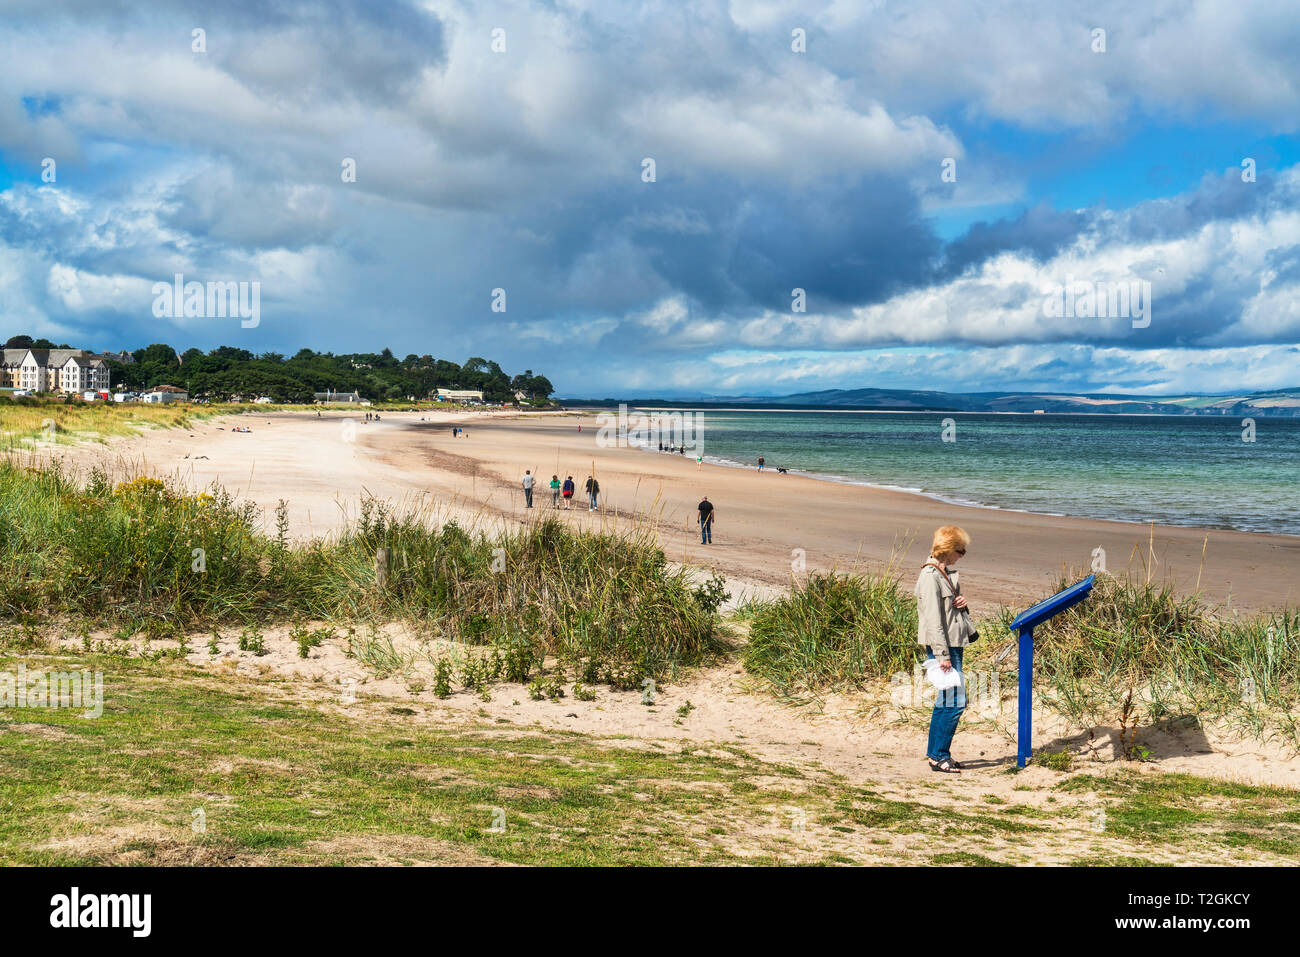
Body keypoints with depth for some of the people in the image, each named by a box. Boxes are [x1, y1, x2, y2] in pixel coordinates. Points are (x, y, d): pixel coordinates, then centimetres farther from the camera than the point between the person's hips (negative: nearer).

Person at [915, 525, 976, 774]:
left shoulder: (947, 573, 14)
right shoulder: (930, 576, -15)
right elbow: (933, 619, -19)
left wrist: (962, 604, 3)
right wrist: (943, 655, -21)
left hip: (954, 645, 10)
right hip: (942, 647, -10)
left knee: (945, 702, 13)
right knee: (954, 702, -9)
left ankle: (936, 753, 20)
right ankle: (939, 756, -1)